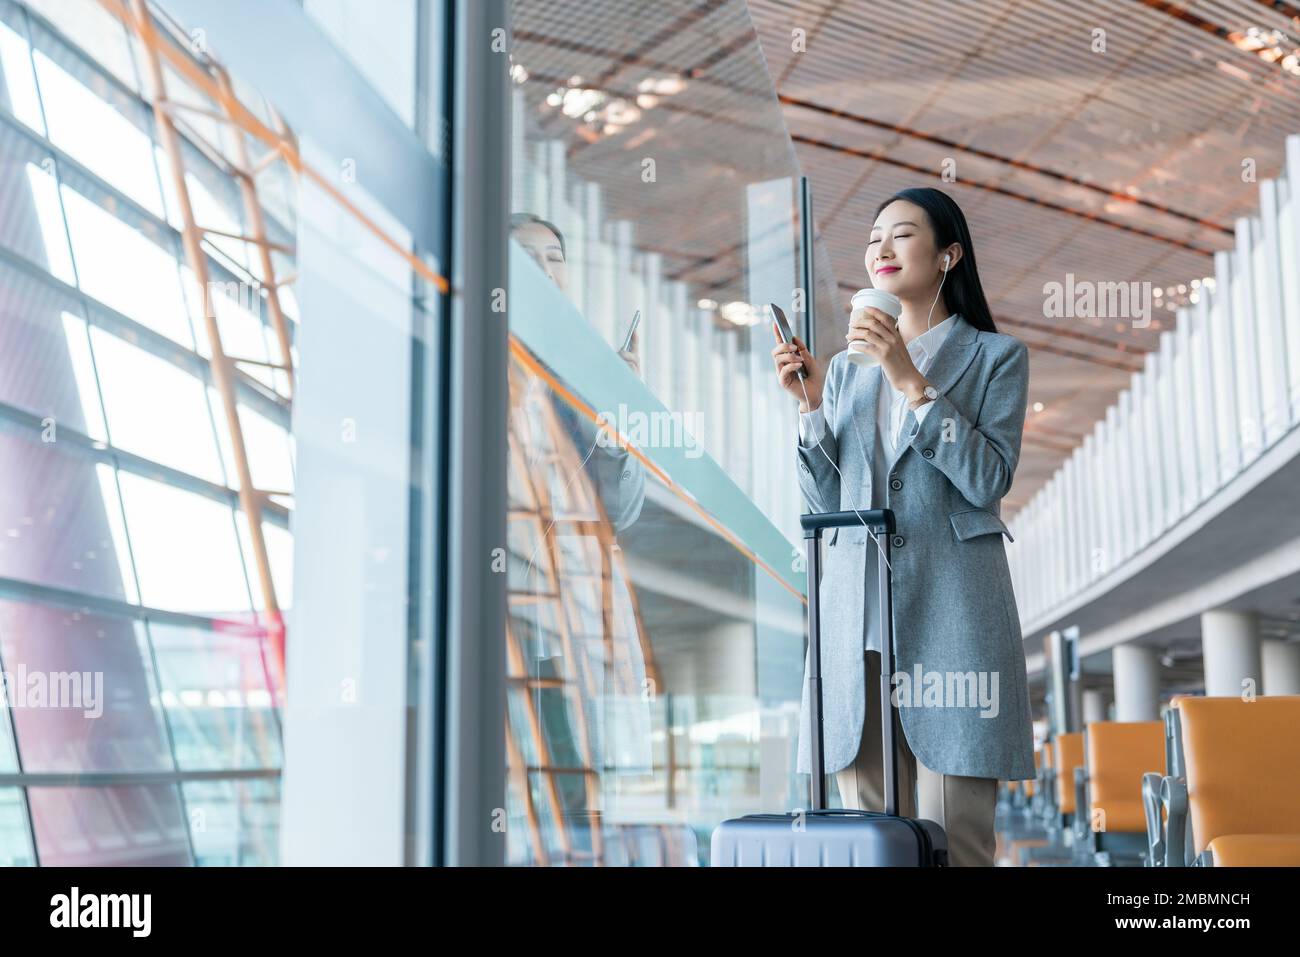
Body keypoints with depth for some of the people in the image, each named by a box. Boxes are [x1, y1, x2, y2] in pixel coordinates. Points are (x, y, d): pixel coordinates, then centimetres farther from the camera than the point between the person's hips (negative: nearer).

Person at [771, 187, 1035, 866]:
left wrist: (912, 382, -11)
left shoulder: (994, 356, 7)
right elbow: (824, 503, 13)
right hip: (856, 611, 4)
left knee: (951, 835, -6)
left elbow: (988, 480, -7)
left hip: (951, 608, -4)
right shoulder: (846, 369, 18)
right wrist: (810, 404, 1)